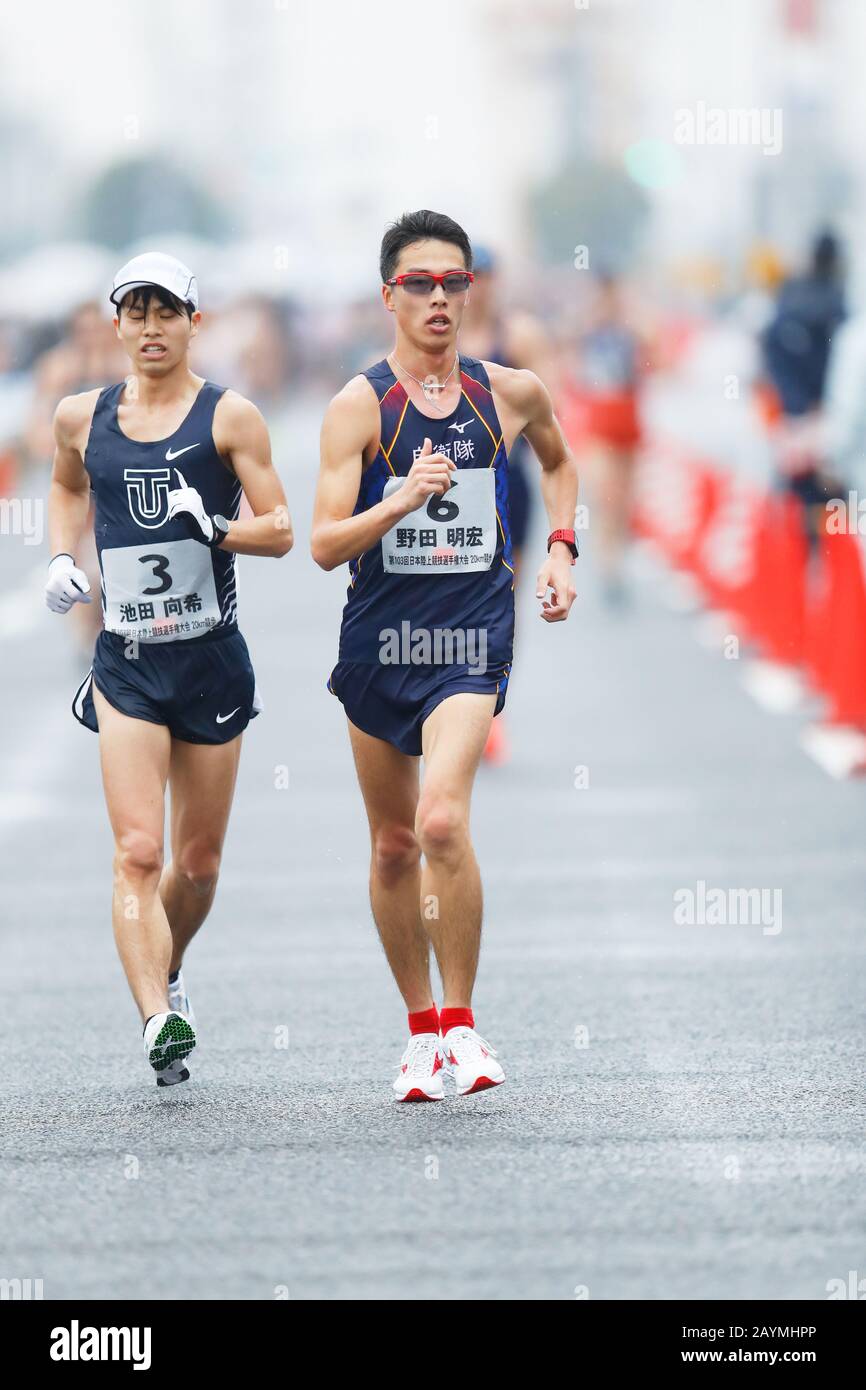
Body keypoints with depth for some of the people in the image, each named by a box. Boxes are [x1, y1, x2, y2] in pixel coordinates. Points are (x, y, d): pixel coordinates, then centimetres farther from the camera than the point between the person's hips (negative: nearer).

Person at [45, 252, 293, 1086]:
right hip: (126, 664, 0)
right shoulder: (82, 417, 6)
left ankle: (167, 972, 39)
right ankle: (159, 1021, -23)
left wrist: (214, 528, -21)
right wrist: (62, 559, 10)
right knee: (136, 853, -15)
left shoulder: (229, 417, -2)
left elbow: (279, 531, -3)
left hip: (211, 660, 0)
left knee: (197, 860, 11)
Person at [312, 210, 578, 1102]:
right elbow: (325, 544, -13)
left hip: (471, 639, -1)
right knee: (393, 845, 10)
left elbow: (558, 461, 27)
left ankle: (461, 1022, -9)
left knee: (442, 820, -21)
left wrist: (560, 548, 13)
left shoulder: (512, 393, 3)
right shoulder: (359, 406, -6)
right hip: (379, 636, 1)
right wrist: (402, 501, -28)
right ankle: (421, 1028, 26)